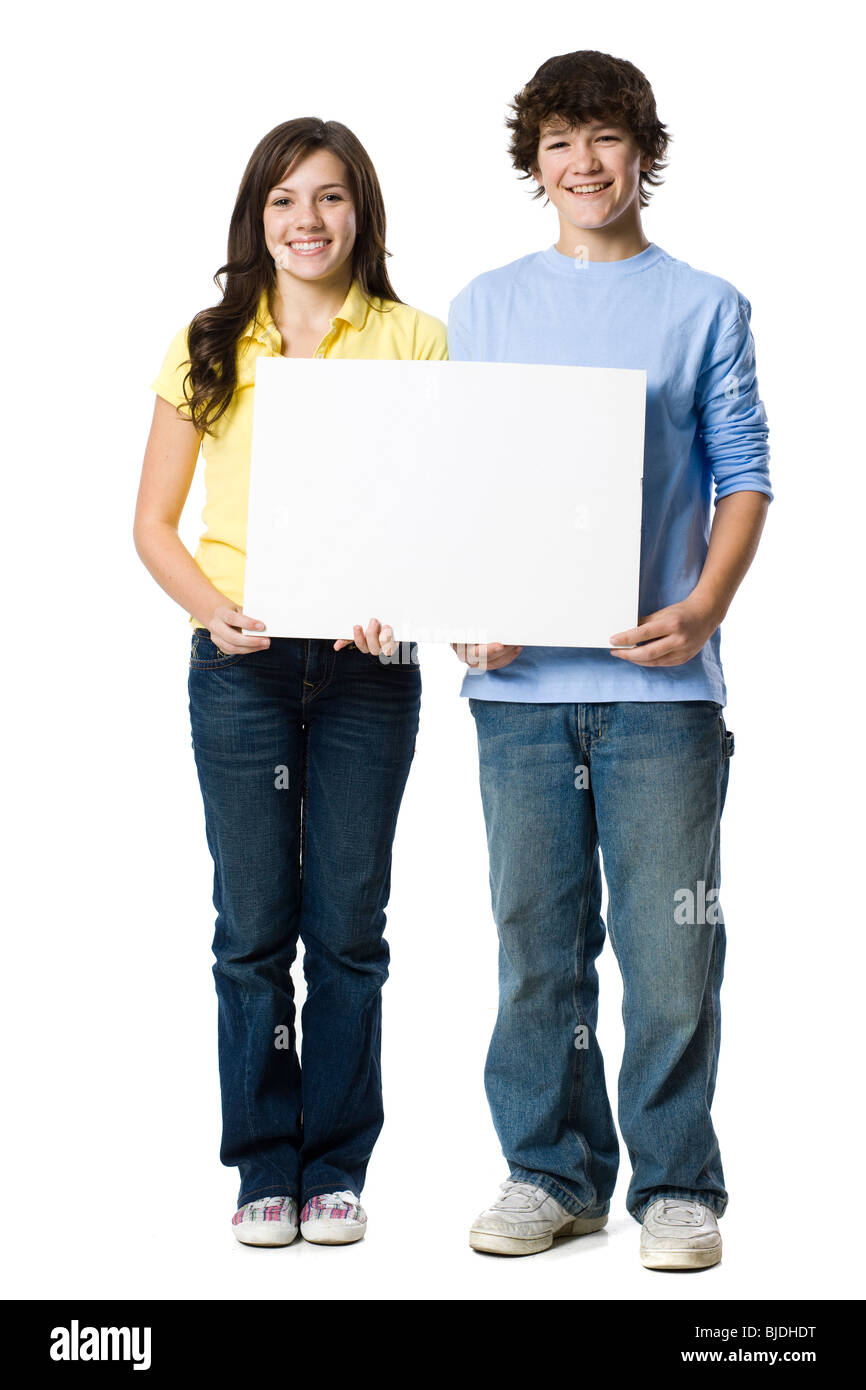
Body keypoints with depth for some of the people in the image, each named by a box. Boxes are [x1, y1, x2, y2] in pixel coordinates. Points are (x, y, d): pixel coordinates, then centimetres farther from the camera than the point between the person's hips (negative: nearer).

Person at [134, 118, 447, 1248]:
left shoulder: (416, 342, 5)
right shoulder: (209, 348, 7)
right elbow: (153, 523, 7)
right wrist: (214, 608, -11)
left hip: (369, 667, 0)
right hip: (242, 666, 1)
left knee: (348, 926, 5)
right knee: (253, 926, 4)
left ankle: (337, 1169, 17)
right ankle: (266, 1169, 16)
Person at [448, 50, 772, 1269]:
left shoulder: (705, 308, 8)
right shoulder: (486, 308, 13)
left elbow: (743, 478, 4)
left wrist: (705, 609, -12)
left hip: (660, 678, -2)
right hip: (520, 677, 2)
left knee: (671, 945, -1)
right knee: (537, 940, 8)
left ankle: (677, 1185, 13)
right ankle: (551, 1171, 20)